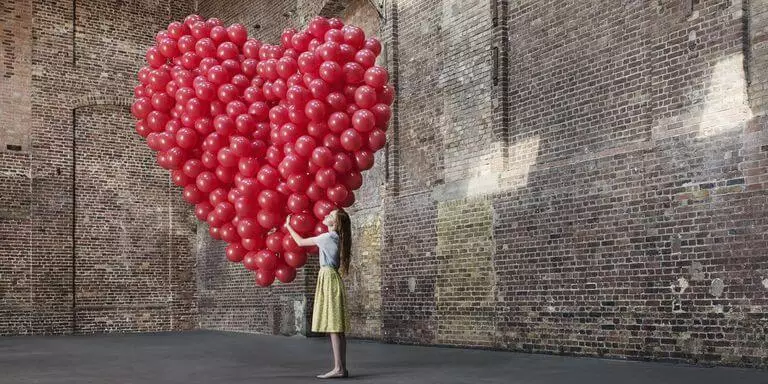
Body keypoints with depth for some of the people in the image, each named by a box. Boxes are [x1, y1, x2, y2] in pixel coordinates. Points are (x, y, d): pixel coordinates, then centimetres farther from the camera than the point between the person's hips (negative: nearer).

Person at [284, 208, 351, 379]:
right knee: (336, 327, 6)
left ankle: (338, 368, -14)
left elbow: (301, 242, 0)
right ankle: (342, 368, 5)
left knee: (333, 326, -12)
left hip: (328, 277, -9)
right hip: (331, 277, 9)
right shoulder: (336, 238, 15)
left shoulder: (327, 237, -10)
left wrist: (288, 226, 13)